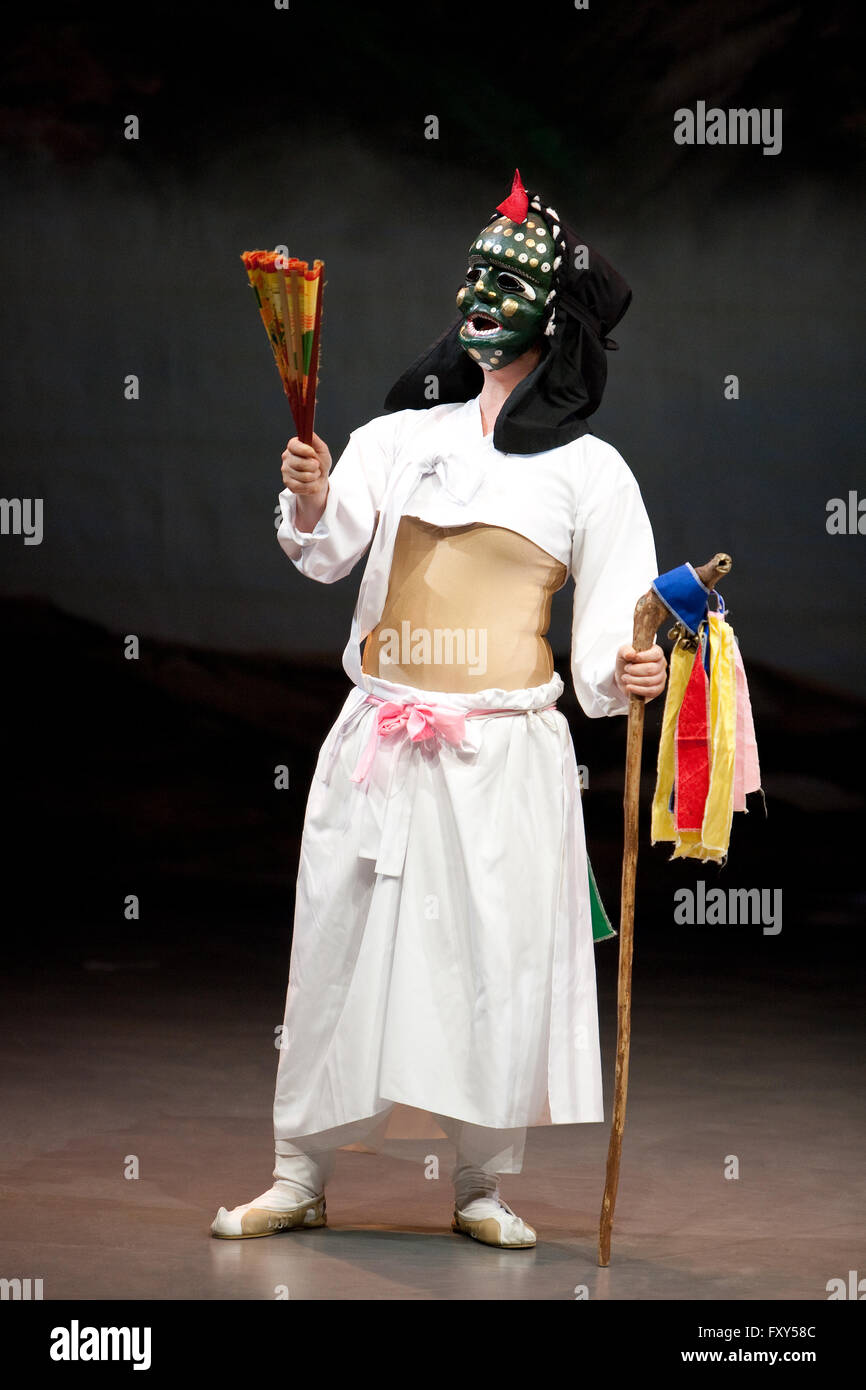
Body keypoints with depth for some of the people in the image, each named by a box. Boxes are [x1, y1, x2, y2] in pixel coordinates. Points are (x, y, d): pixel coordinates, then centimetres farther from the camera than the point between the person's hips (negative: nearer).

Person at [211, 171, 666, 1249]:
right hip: (378, 743, 2)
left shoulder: (588, 471, 3)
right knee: (341, 951, 5)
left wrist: (624, 675, -22)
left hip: (505, 753, -2)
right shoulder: (396, 434, 10)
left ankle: (481, 1189, 16)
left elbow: (606, 640, 0)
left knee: (497, 963, 0)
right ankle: (299, 1181, 17)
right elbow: (327, 555, 1)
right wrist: (311, 504, -20)